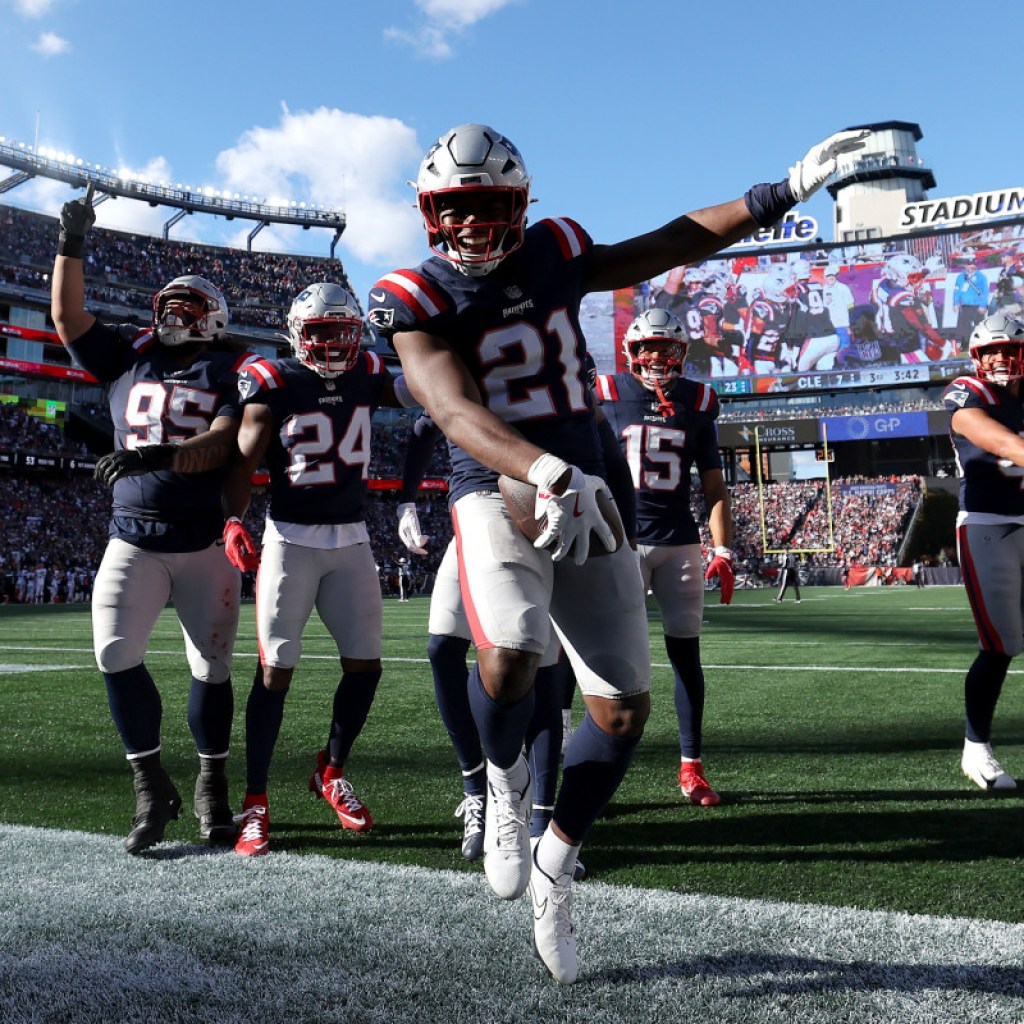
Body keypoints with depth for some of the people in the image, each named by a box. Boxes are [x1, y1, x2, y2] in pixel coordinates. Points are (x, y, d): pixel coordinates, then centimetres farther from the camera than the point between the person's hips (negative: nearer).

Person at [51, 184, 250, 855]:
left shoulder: (229, 373, 2)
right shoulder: (129, 359, 13)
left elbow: (222, 445, -12)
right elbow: (69, 317, 9)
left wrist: (161, 456, -26)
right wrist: (72, 244, 3)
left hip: (205, 543, -2)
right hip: (133, 541, 3)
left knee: (212, 666, 4)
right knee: (116, 656, -10)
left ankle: (213, 788, 22)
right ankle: (152, 788, 6)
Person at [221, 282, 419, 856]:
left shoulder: (368, 376, 6)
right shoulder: (273, 384, -6)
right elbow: (244, 462, -11)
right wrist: (234, 522, -25)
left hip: (352, 539, 4)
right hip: (291, 539, -4)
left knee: (365, 665, 4)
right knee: (276, 669, -5)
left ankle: (332, 772, 27)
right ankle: (256, 803, 6)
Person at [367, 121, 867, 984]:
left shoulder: (554, 255, 7)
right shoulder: (419, 299, -7)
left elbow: (670, 246, 17)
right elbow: (456, 411, -23)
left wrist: (786, 191, 15)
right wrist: (547, 473, -41)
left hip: (584, 493, 5)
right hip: (496, 495, -4)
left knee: (624, 703, 2)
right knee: (508, 657, -32)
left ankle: (553, 869, 24)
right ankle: (506, 781, 5)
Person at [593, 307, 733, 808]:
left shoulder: (697, 403, 8)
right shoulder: (606, 396, 1)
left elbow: (714, 485, 11)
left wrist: (723, 550, 4)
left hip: (679, 542, 3)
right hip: (620, 540, -2)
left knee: (685, 650, 5)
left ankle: (691, 767, 15)